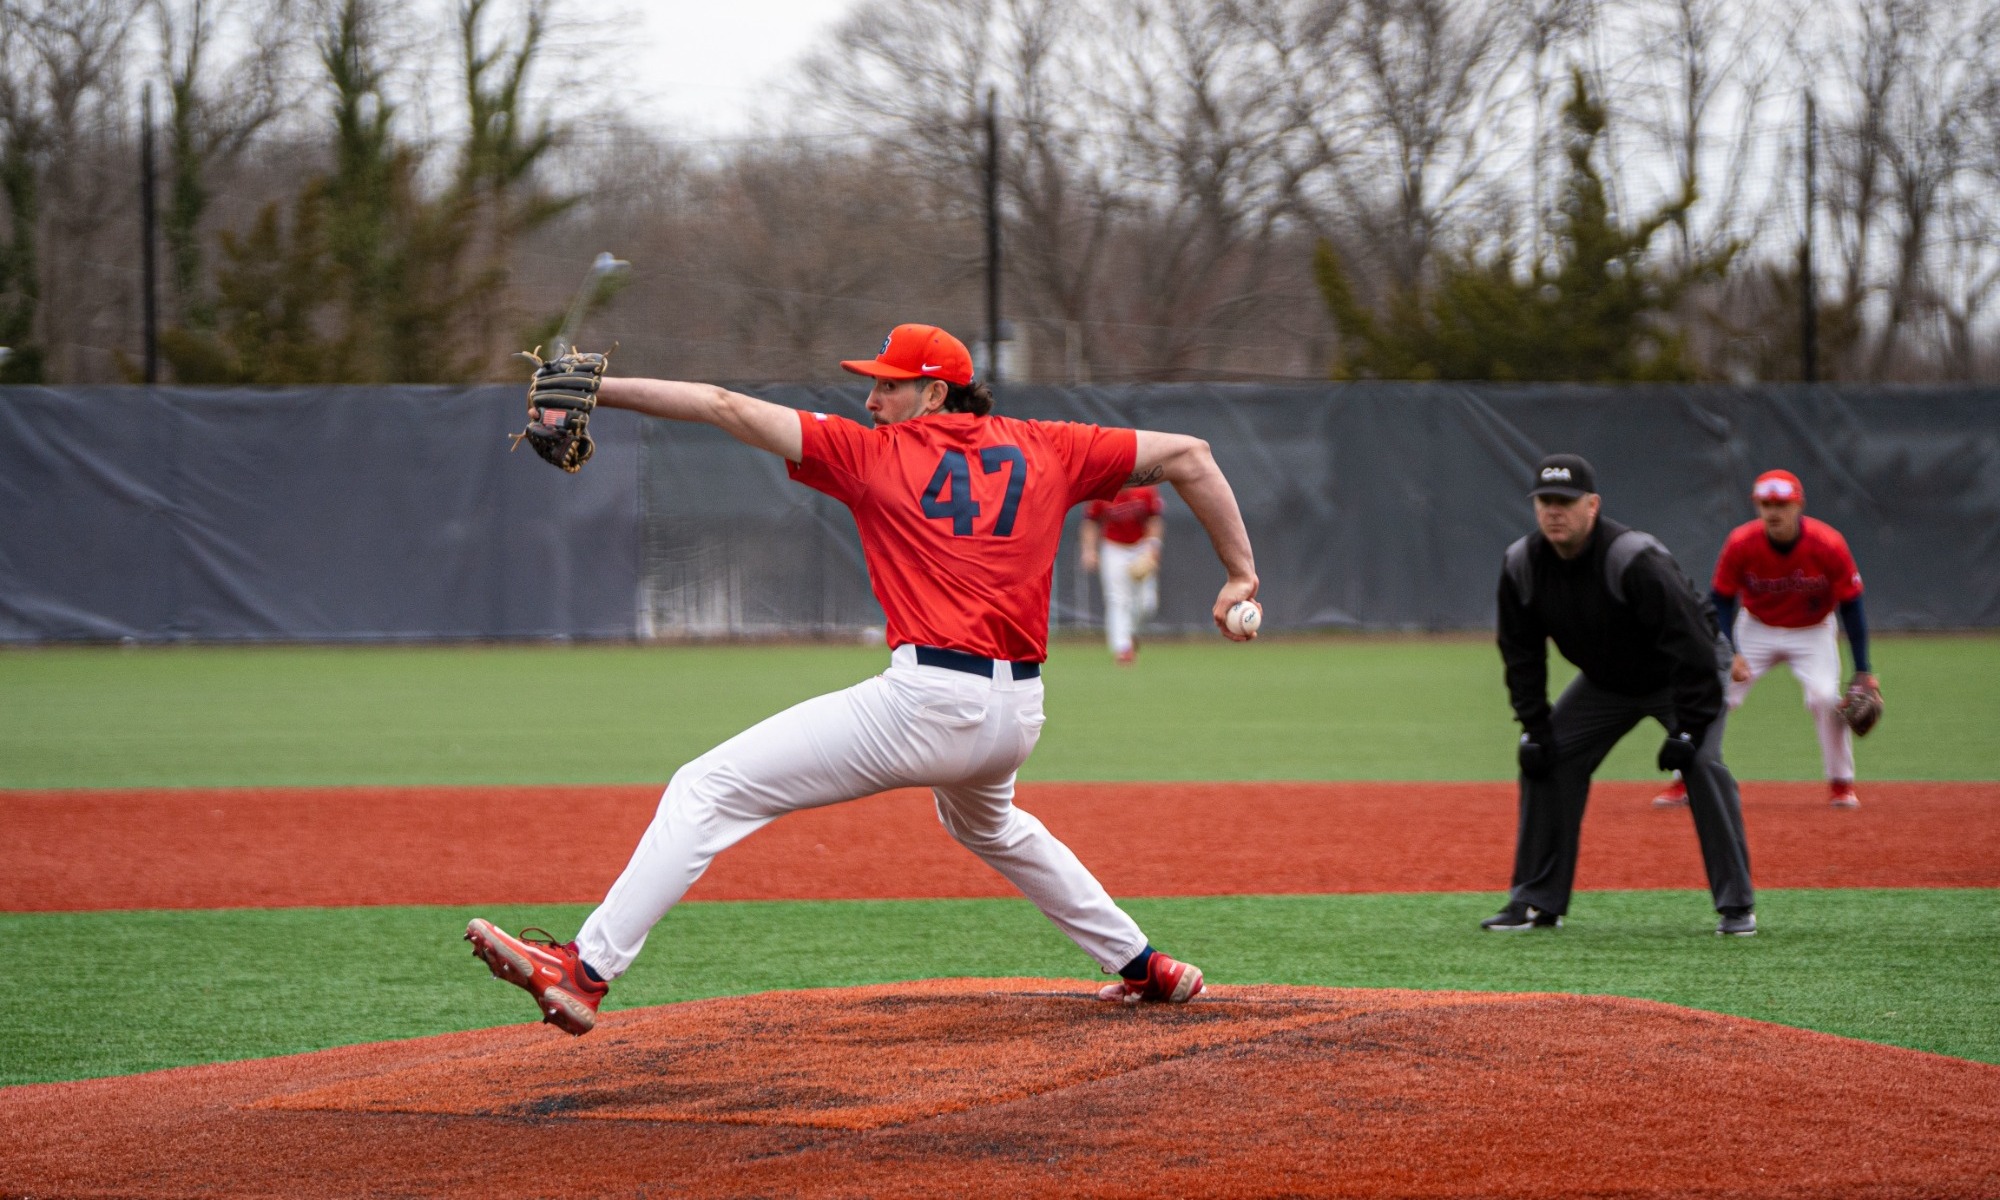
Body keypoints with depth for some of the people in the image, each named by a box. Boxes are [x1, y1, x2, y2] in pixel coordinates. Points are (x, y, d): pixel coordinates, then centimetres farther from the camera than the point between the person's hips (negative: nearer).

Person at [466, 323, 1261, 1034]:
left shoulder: (872, 453, 4)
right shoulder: (1046, 451, 14)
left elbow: (730, 409, 1)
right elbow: (1188, 456, 17)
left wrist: (596, 388, 2)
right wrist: (1239, 574, 21)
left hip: (928, 702, -7)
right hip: (1018, 716, 7)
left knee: (710, 791, -5)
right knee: (986, 826, 40)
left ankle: (586, 970, -18)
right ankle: (1144, 967, 42)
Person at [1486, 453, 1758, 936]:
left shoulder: (1636, 560, -35)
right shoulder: (1521, 565, -17)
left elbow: (1692, 647, -32)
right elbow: (1521, 652, -2)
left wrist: (1687, 728, -32)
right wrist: (1534, 726, -8)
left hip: (1679, 676, -6)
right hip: (1606, 680, 6)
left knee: (1702, 764, -24)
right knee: (1545, 761, -3)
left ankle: (1737, 907, -16)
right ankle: (1537, 903, 8)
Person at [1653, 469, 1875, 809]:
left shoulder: (1829, 545, -26)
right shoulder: (1741, 544, -23)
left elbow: (1851, 606, -15)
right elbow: (1721, 601, -10)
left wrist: (1862, 671, -15)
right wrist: (1730, 654, -23)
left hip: (1812, 632, -1)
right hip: (1756, 629, 1)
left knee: (1825, 697, -23)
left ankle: (1841, 784, -3)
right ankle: (1685, 783, 4)